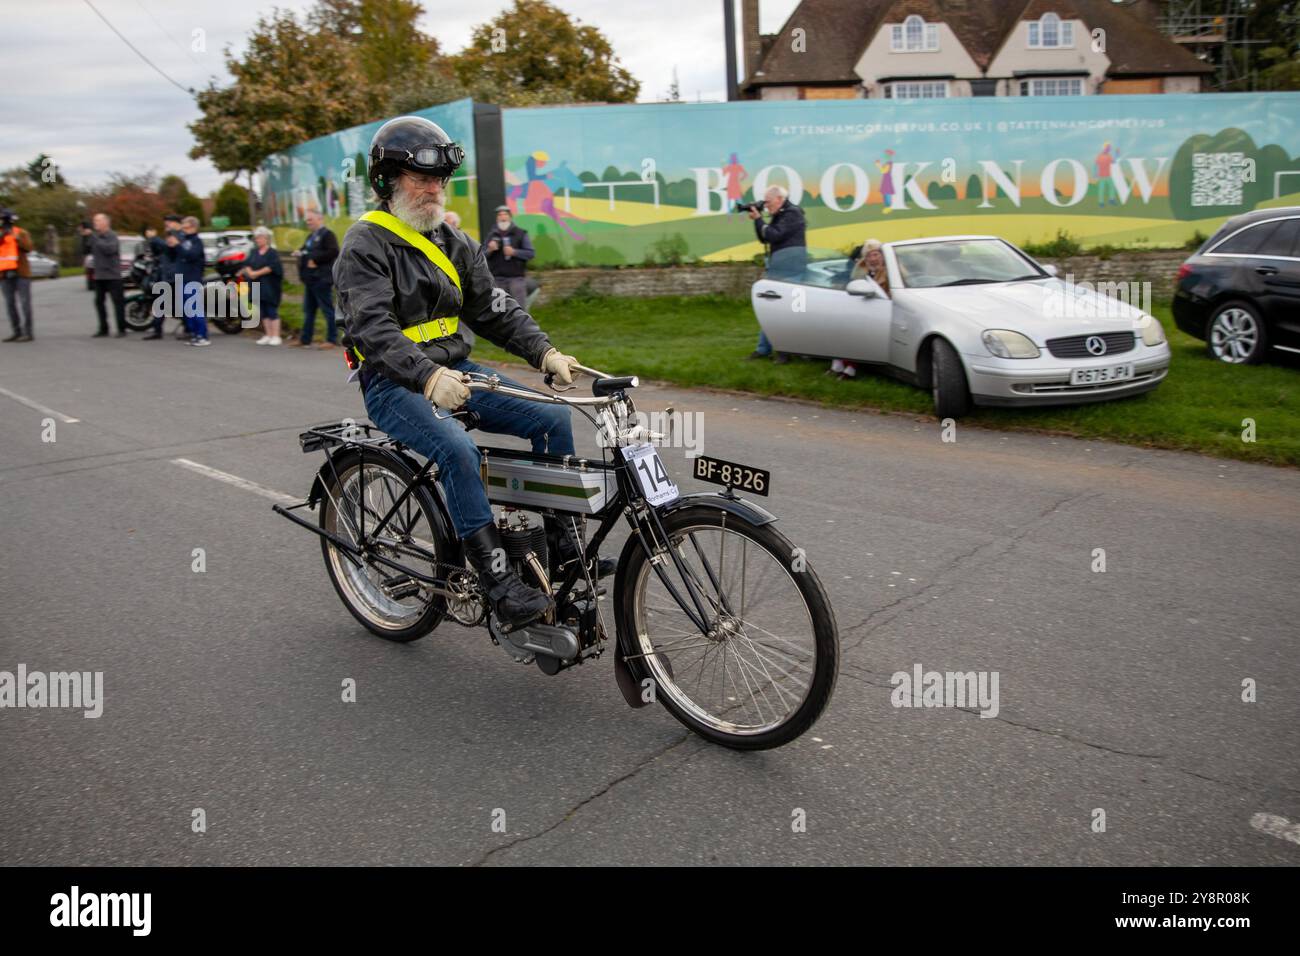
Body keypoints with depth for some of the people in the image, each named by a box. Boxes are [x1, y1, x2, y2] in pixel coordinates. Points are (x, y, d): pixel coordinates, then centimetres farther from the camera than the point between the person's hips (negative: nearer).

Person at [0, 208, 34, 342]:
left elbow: (28, 248, -15)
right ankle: (17, 332, 8)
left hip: (21, 273, -4)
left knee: (24, 303, -6)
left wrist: (17, 237, -27)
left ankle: (27, 333, -4)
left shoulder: (22, 233, 1)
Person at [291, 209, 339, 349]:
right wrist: (300, 253, 7)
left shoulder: (327, 235, -8)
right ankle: (305, 339, 19)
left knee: (328, 310, -4)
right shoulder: (311, 236, 20)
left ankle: (332, 339, 1)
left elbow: (333, 252, -22)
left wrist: (315, 260, -20)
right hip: (310, 279, 10)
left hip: (321, 279, -10)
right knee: (308, 310, 13)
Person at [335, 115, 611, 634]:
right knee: (458, 448, -34)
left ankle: (561, 550, 0)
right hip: (395, 385, -6)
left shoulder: (455, 243, 13)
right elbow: (373, 329, -24)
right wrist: (428, 376, -41)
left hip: (455, 371, 7)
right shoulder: (365, 245, -9)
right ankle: (499, 583, -27)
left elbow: (495, 311, 7)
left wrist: (545, 352, -11)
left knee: (552, 418, -9)